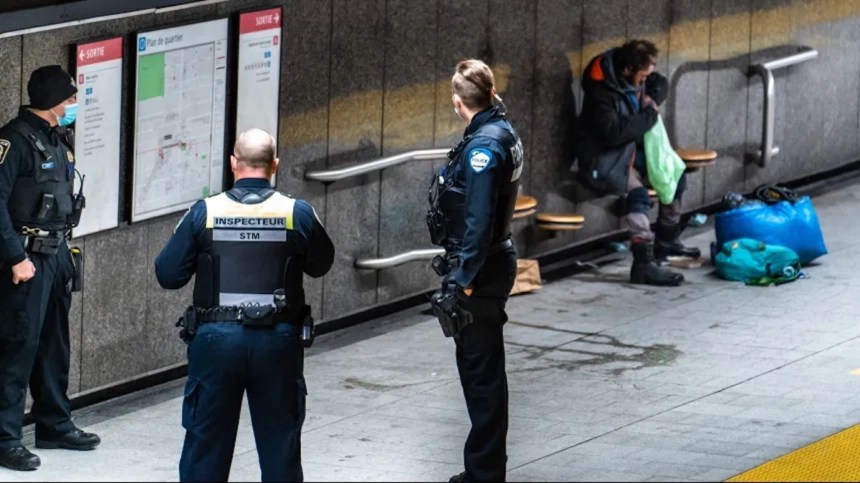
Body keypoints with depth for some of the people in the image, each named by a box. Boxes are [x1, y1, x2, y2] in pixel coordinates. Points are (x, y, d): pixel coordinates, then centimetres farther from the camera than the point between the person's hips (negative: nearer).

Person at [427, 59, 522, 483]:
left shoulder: (483, 146, -21)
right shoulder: (502, 133, 9)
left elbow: (478, 221, -25)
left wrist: (464, 279, -22)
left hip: (480, 272, -10)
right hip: (496, 261, 10)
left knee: (482, 371, -3)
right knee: (478, 366, 18)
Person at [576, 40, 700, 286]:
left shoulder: (636, 78, 1)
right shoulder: (601, 92, -25)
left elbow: (660, 84, 21)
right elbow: (613, 131, -33)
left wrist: (653, 100, -3)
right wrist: (649, 116, -23)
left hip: (632, 152, 10)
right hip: (604, 161, -10)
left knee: (675, 175, 10)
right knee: (638, 193, -33)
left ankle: (666, 241, 25)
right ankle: (643, 264, -39)